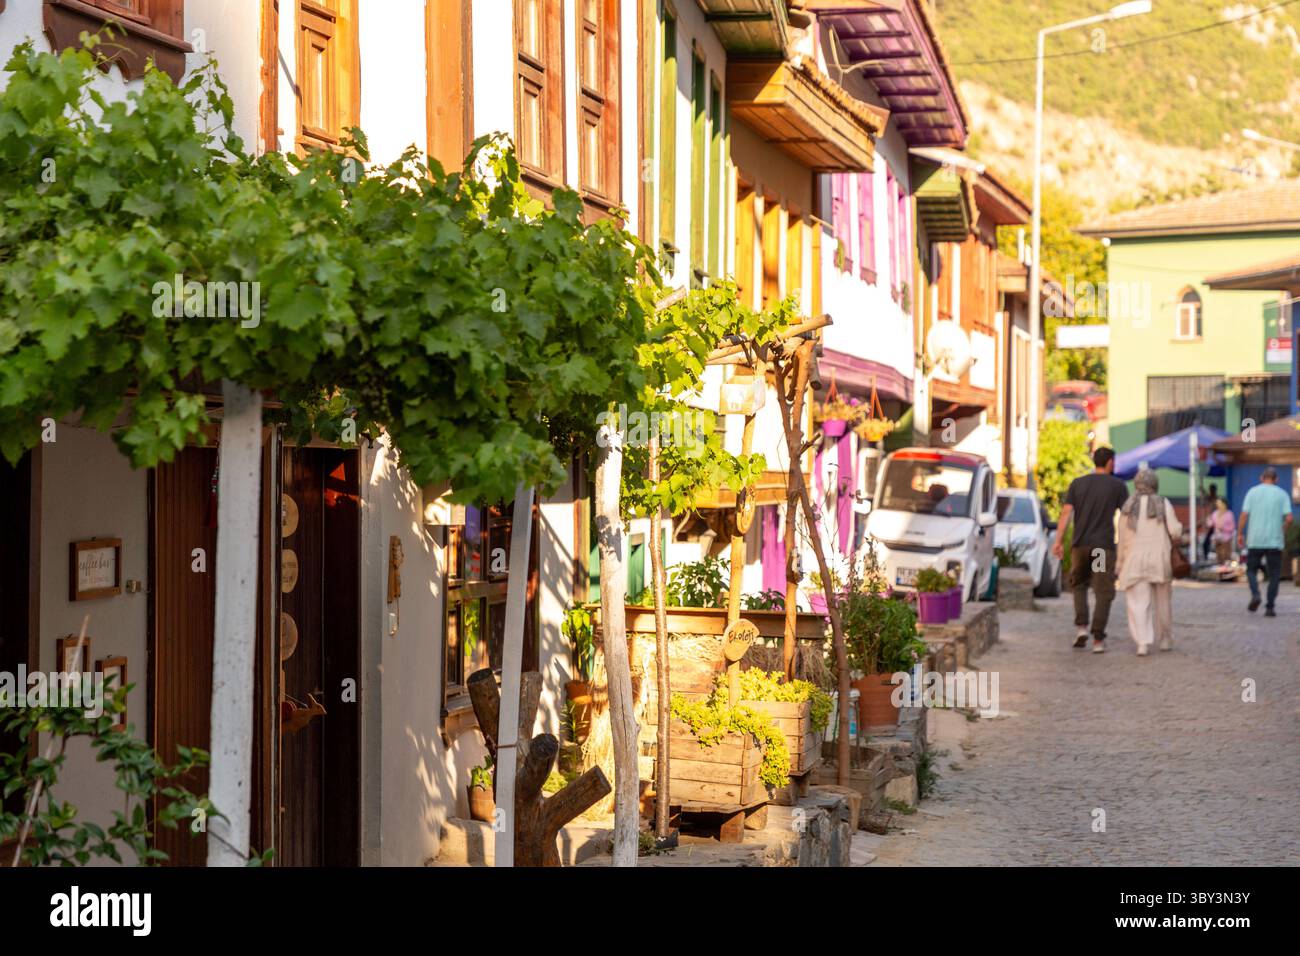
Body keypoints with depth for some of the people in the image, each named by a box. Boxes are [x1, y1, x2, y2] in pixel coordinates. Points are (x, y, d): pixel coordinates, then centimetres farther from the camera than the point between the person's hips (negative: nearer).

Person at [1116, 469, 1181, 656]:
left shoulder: (1128, 507, 2)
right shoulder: (1164, 504, -1)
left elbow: (1123, 539, 2)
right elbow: (1175, 531, -9)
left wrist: (1120, 565, 8)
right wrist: (1178, 526, 14)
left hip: (1135, 561, -1)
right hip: (1160, 559, 1)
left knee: (1138, 604, -4)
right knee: (1162, 600, 18)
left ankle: (1144, 643, -20)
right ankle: (1165, 640, 27)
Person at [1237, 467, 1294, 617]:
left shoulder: (1252, 492, 3)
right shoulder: (1282, 494, 3)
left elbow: (1244, 515, -4)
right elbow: (1289, 518, -7)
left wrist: (1240, 534, 6)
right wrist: (1283, 531, 11)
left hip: (1255, 540, 0)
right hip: (1275, 541, 0)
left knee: (1251, 570, 14)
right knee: (1274, 575, 8)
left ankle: (1255, 594, -11)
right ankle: (1270, 607, 2)